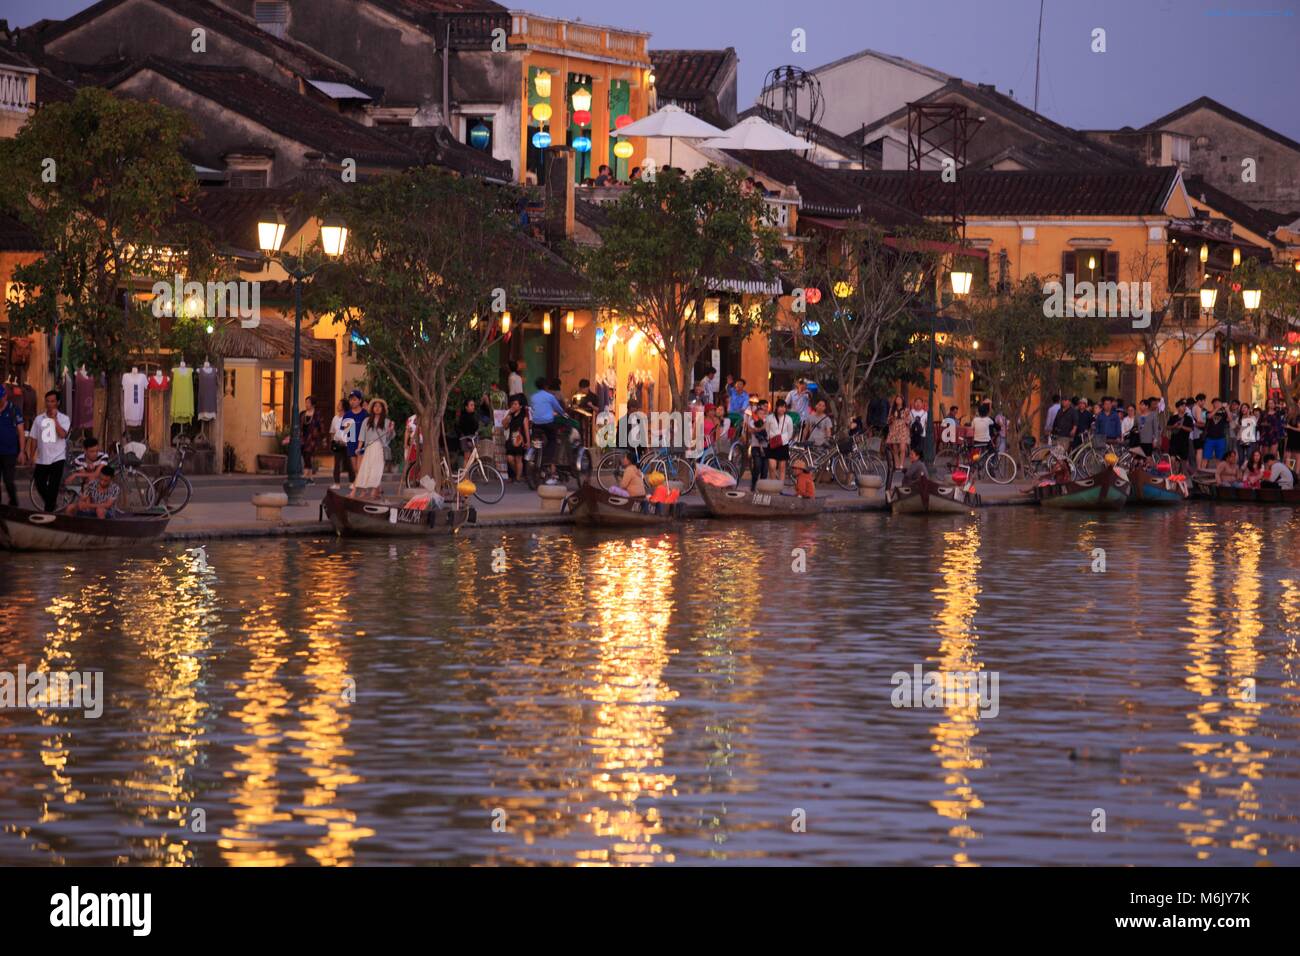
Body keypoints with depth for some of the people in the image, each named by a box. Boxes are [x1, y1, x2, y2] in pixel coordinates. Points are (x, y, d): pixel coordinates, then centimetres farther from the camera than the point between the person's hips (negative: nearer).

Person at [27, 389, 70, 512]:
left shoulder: (63, 419, -2)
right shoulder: (39, 419, 6)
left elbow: (63, 434, -19)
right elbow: (34, 439, 9)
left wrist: (54, 419, -18)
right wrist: (31, 457, 7)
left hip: (57, 459, -3)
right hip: (41, 459, 3)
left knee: (53, 487, -5)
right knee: (40, 485, 6)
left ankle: (48, 511, 3)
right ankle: (51, 504, 30)